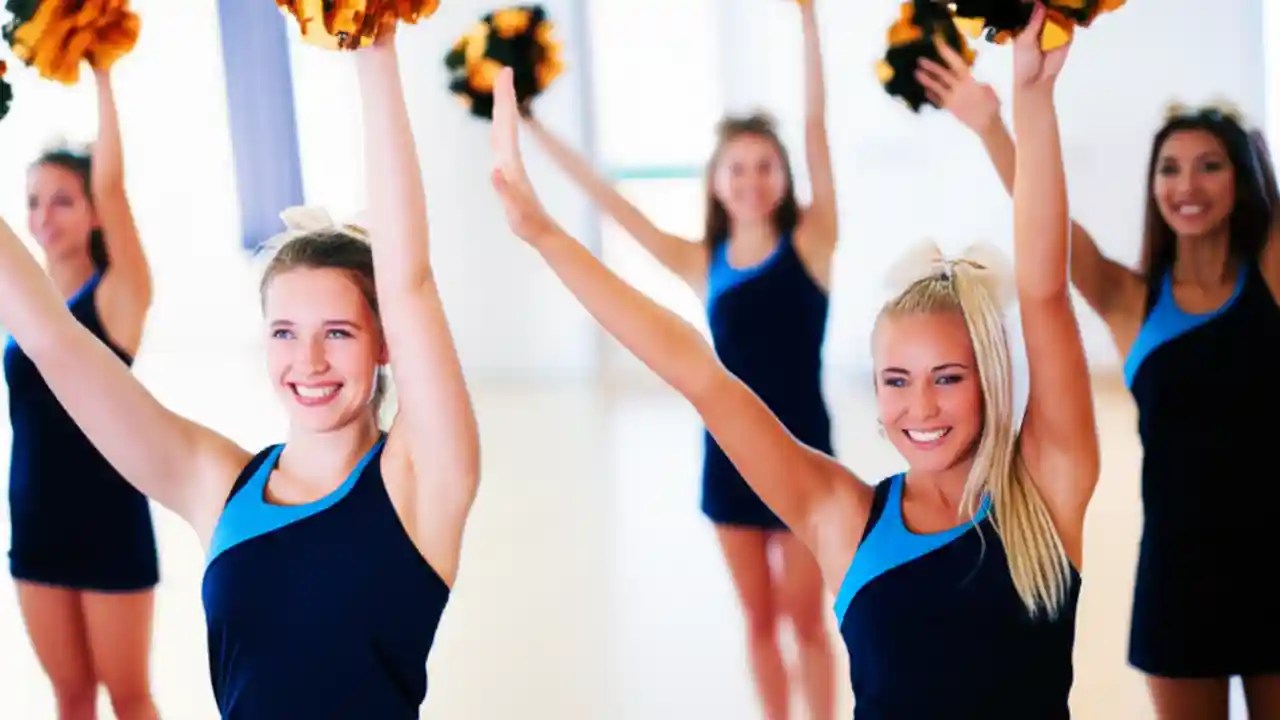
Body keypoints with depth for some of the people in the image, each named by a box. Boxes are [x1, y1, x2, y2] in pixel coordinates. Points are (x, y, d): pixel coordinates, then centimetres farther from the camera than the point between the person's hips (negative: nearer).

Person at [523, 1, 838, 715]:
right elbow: (611, 201, 4)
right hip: (730, 453, 3)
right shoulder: (703, 263, 1)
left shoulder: (811, 242, -6)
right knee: (758, 617, 15)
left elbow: (817, 122, -12)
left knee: (806, 617, 8)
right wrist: (535, 129, 4)